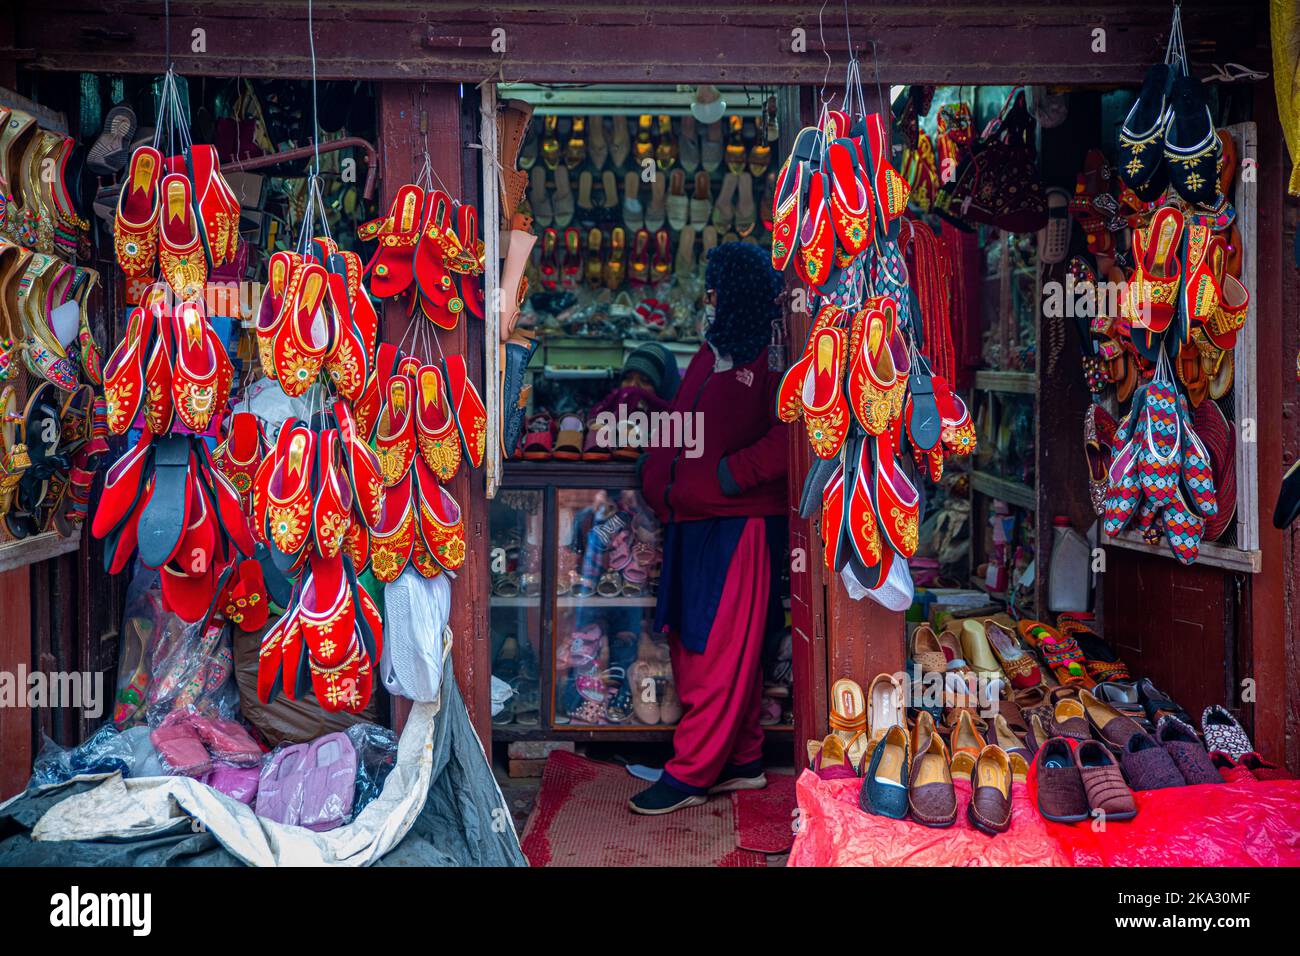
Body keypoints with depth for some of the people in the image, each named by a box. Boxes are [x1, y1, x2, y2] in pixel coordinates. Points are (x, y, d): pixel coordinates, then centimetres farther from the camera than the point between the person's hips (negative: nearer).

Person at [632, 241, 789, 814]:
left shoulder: (771, 357, -11)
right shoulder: (711, 353, 17)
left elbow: (785, 440, -23)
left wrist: (724, 479, -19)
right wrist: (659, 482, 13)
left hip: (737, 519, -9)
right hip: (691, 520, 9)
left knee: (719, 649, -3)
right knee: (698, 644, 13)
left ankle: (690, 774, 3)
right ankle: (743, 762, 23)